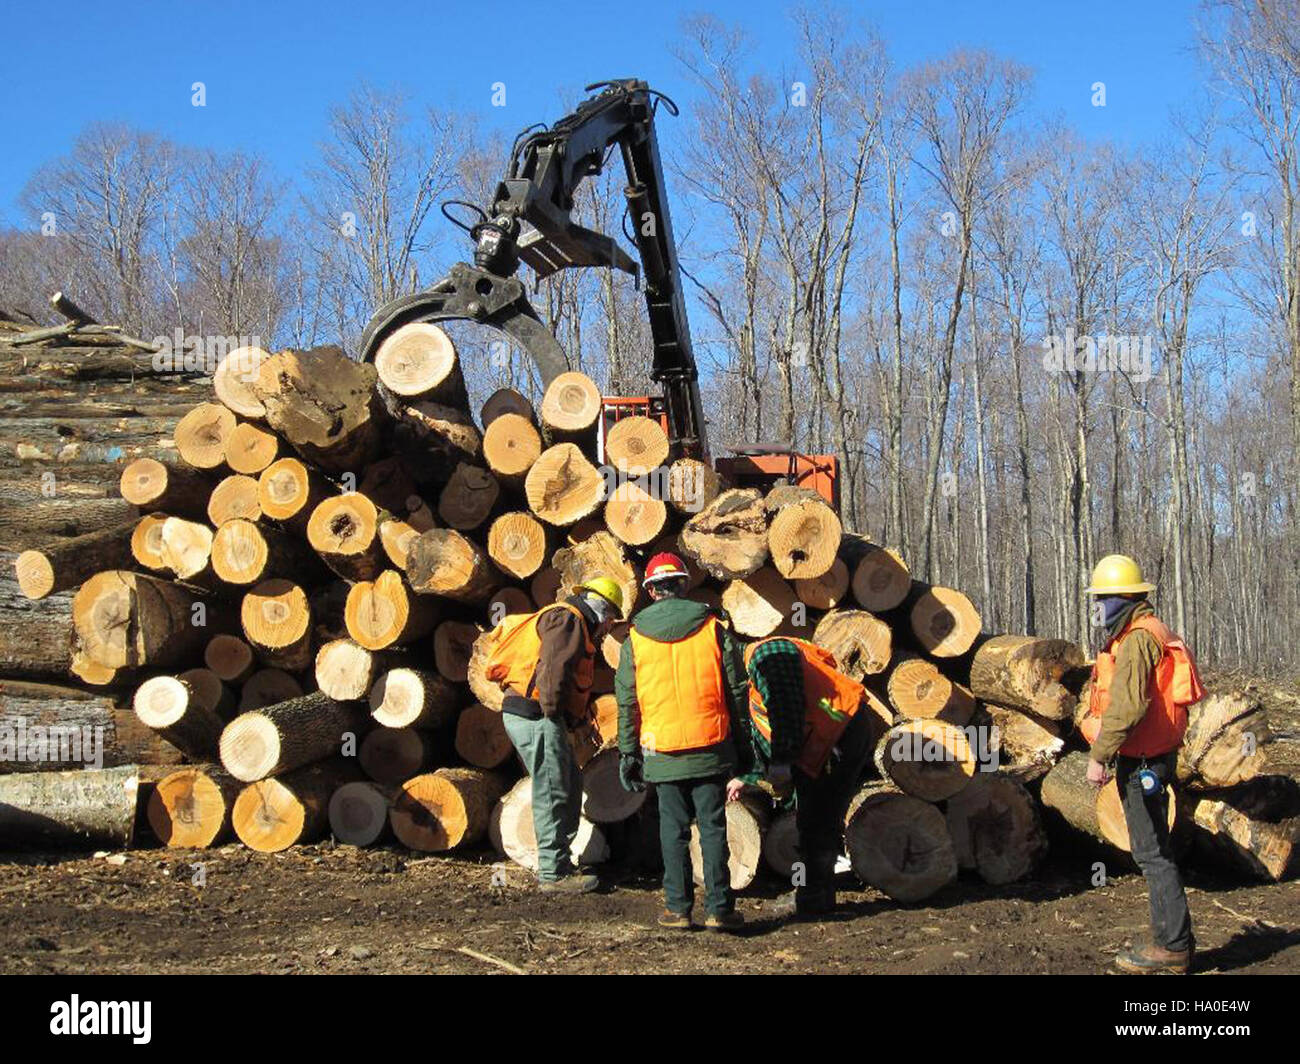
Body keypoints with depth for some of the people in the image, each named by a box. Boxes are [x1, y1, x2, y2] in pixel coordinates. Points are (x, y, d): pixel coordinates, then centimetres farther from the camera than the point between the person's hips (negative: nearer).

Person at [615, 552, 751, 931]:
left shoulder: (636, 637, 2)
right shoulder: (715, 627, 1)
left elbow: (627, 702, 3)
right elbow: (737, 690, 2)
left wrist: (628, 753, 10)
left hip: (662, 752, 0)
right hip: (711, 747, 0)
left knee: (674, 830, 8)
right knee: (713, 827, 4)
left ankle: (678, 907, 10)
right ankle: (719, 908, 3)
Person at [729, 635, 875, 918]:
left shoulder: (766, 654, -13)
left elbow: (787, 710, -23)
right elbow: (765, 734, 28)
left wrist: (782, 762, -20)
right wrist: (746, 778, 28)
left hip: (843, 733, -11)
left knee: (817, 821, -8)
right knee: (808, 818, 15)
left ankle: (814, 897, -2)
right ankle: (814, 893, 23)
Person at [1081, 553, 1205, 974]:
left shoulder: (1136, 639, -17)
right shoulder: (1153, 632, 16)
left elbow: (1127, 706, -26)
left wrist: (1098, 756, -20)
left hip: (1141, 761, -11)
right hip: (1157, 755, 11)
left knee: (1152, 852, -5)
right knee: (1155, 849, 15)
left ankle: (1172, 947, -1)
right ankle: (1174, 938, 22)